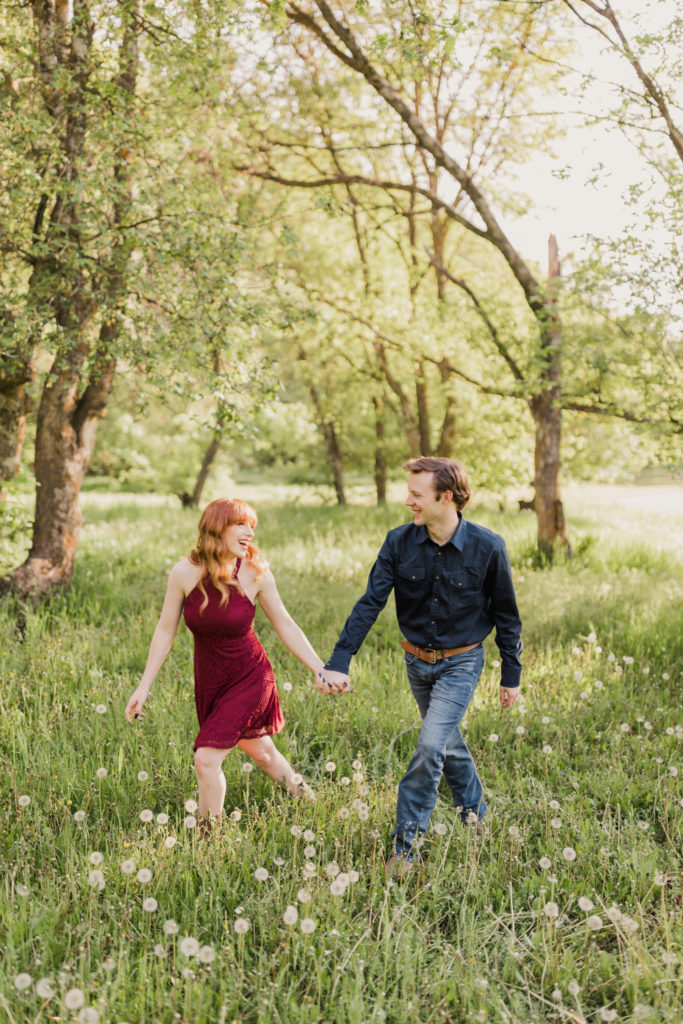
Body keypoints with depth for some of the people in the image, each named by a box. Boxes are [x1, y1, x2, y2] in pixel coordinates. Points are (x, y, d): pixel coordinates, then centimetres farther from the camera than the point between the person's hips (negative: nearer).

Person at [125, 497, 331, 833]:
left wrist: (320, 670, -9)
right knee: (259, 752, 20)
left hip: (249, 679, -3)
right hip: (209, 682, 3)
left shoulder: (255, 573, -17)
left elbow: (285, 625, -6)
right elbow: (166, 630, -5)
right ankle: (300, 791, 49)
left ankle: (207, 837, 9)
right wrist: (144, 687, -3)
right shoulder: (185, 573, -15)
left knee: (206, 759, -12)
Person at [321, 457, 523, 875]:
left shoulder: (487, 548, -18)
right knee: (449, 742, 18)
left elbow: (506, 615, -5)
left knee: (432, 745, -15)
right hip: (417, 660, 4)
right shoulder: (400, 542, -12)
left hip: (461, 663, -4)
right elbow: (370, 603, -12)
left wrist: (512, 675, 0)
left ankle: (407, 841, -3)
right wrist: (339, 662, -19)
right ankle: (475, 813, 42)